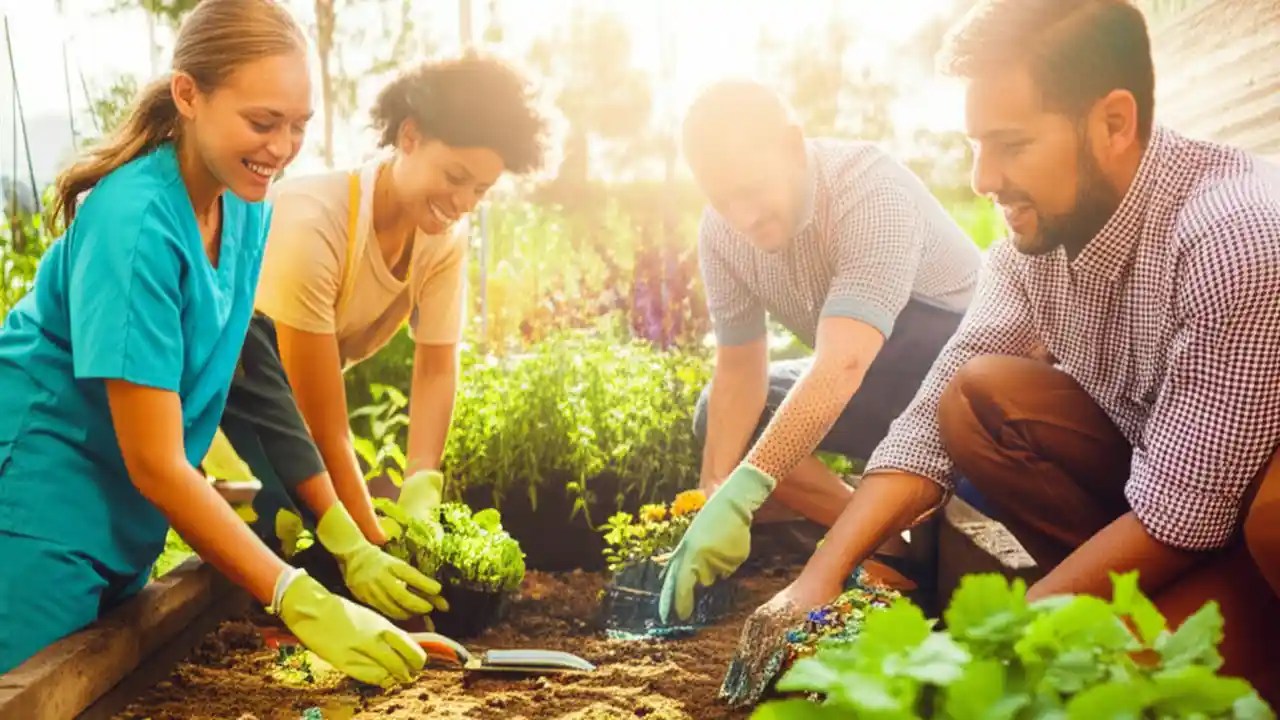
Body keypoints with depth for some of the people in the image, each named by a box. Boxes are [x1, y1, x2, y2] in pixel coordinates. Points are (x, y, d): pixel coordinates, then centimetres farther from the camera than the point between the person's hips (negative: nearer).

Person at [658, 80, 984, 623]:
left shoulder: (874, 192, -32)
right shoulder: (721, 233, -12)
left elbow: (842, 368, -44)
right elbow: (739, 369, -9)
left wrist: (741, 492, -51)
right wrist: (714, 498, -23)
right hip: (878, 390, 7)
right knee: (718, 415, -10)